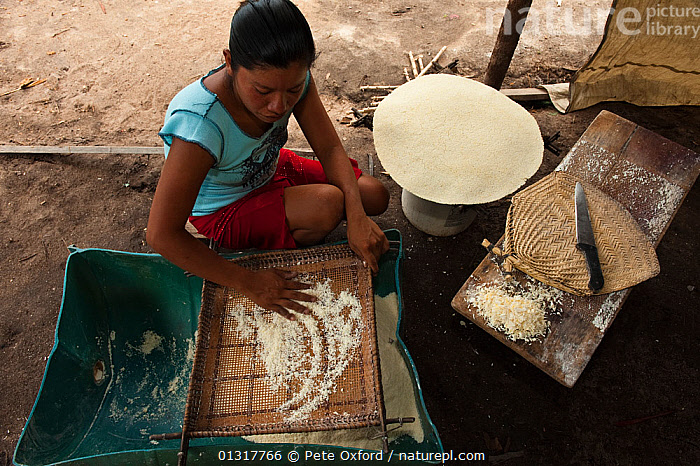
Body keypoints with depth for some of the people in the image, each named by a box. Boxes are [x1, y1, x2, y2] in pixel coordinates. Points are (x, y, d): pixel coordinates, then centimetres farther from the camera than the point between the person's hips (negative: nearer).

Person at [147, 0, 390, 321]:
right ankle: (280, 256, 3)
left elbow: (330, 149, -15)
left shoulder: (293, 79, -23)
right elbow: (161, 235, -35)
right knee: (327, 204, -29)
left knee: (375, 197, 0)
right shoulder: (200, 125, -40)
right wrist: (249, 283, -32)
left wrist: (356, 218, -31)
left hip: (270, 169, 6)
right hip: (223, 211, -5)